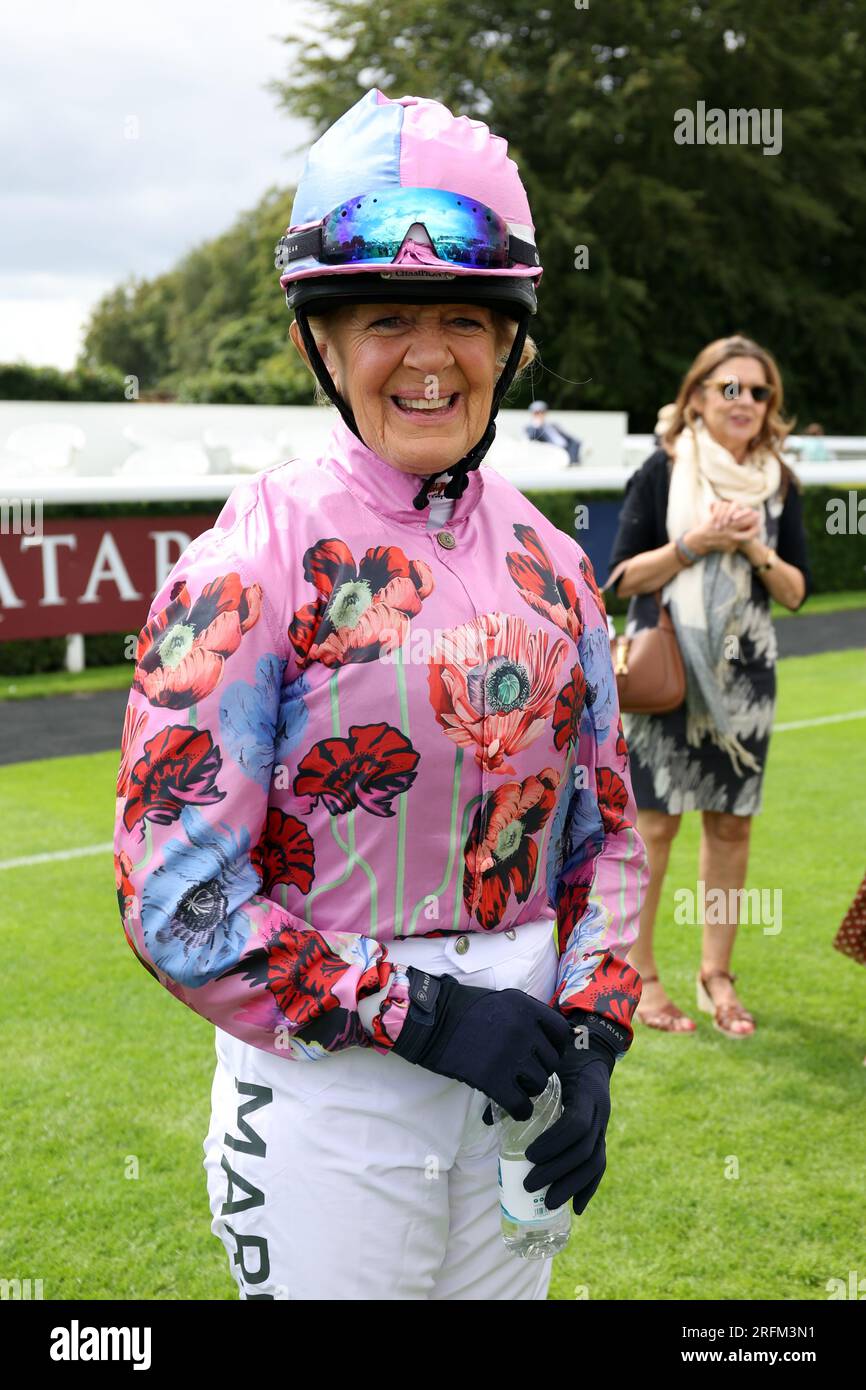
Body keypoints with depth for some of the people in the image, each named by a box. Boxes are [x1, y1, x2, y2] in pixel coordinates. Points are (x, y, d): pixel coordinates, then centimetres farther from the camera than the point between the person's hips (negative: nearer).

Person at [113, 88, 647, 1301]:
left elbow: (603, 824, 11)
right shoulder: (257, 559, -13)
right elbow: (177, 896, -16)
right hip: (329, 1086, -5)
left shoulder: (550, 565, 5)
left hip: (518, 1082, 5)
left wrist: (593, 1038, -1)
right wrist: (418, 1014, -16)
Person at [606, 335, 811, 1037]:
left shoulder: (778, 483, 7)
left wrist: (756, 551, -11)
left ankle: (717, 973, 18)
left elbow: (798, 589, 6)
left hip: (743, 676, 3)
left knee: (731, 824, 6)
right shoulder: (664, 472, -3)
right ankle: (639, 972, 11)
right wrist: (694, 543, -17)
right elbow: (624, 577, -6)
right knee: (656, 821, -2)